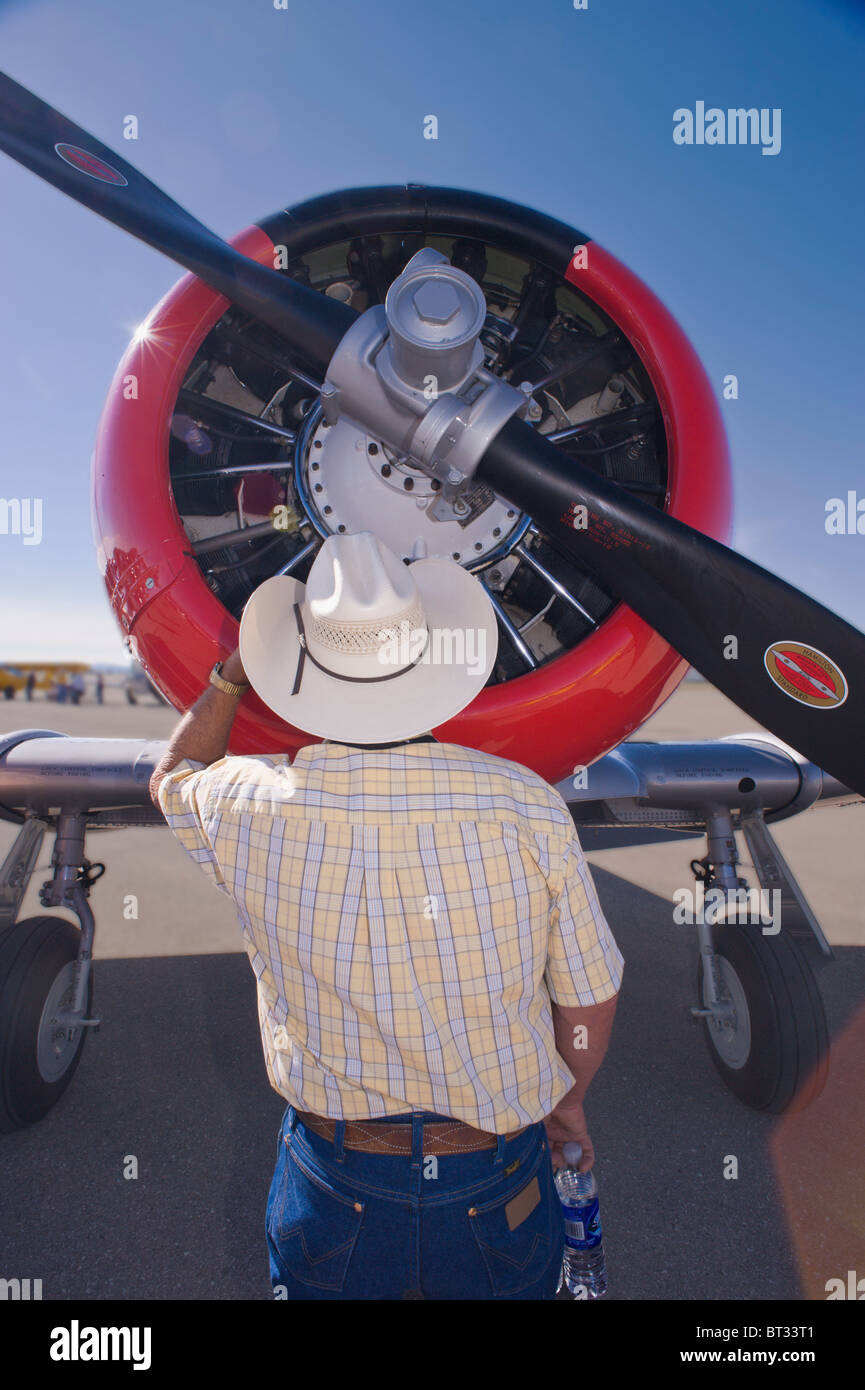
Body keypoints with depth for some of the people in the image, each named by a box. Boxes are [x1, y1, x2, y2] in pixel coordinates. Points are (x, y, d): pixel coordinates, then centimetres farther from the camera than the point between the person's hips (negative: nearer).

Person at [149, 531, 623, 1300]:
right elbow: (589, 999, -7)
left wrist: (235, 671, 15)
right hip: (494, 1184, 1)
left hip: (334, 1187, 0)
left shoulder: (255, 808, -21)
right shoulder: (528, 805, -21)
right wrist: (567, 1098, 12)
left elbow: (173, 778, 6)